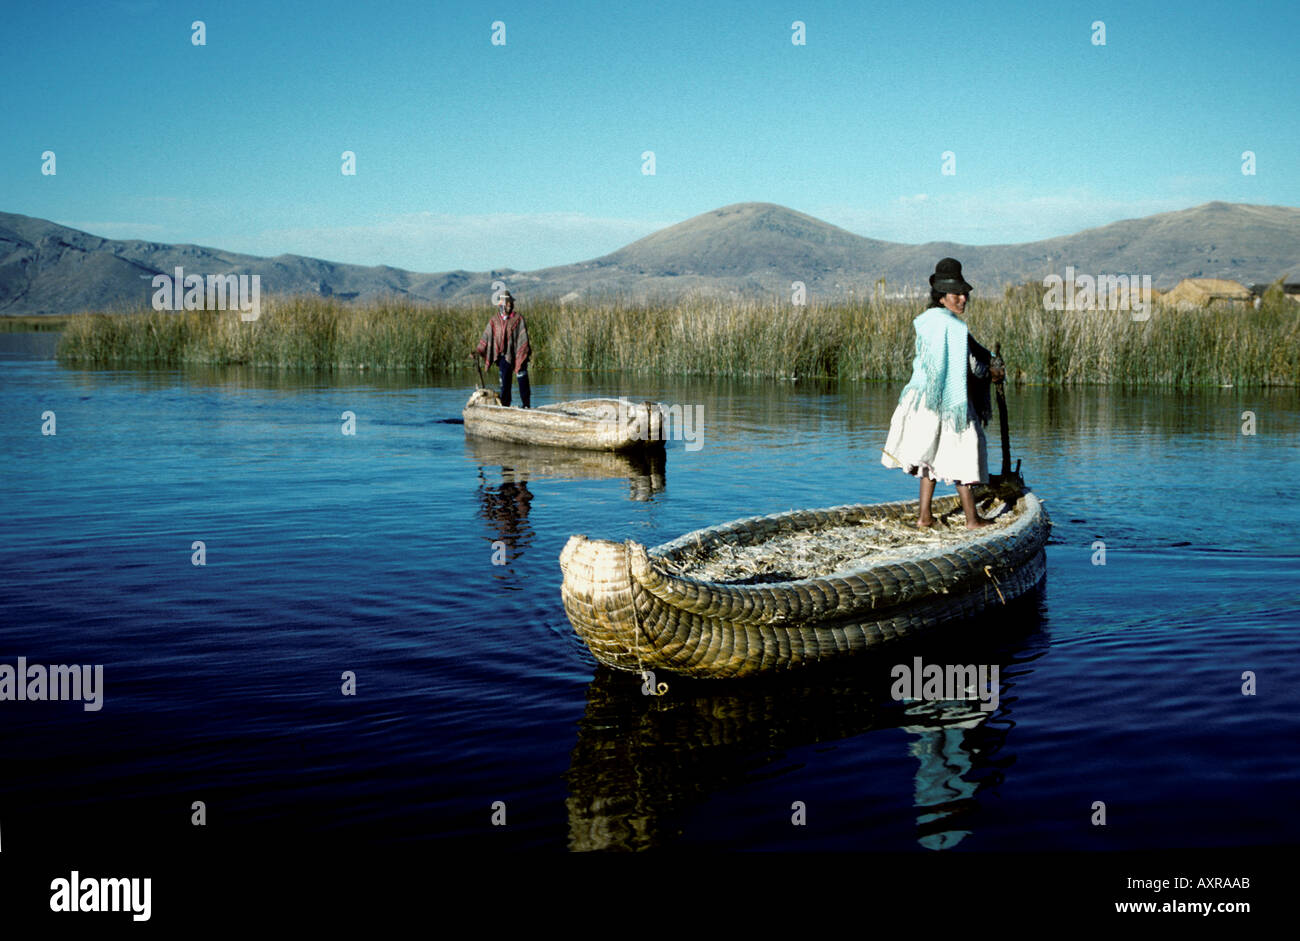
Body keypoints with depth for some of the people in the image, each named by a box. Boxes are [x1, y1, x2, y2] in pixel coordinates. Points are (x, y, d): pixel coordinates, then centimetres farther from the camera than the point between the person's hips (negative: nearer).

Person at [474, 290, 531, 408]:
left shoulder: (518, 318, -5)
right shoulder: (495, 320, 6)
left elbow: (523, 337, -7)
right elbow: (487, 336, 6)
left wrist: (523, 354, -14)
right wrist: (478, 350, -3)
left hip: (517, 354, -3)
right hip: (504, 356, 3)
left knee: (522, 380, 0)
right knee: (504, 382, 3)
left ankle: (526, 405, 7)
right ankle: (505, 405, 8)